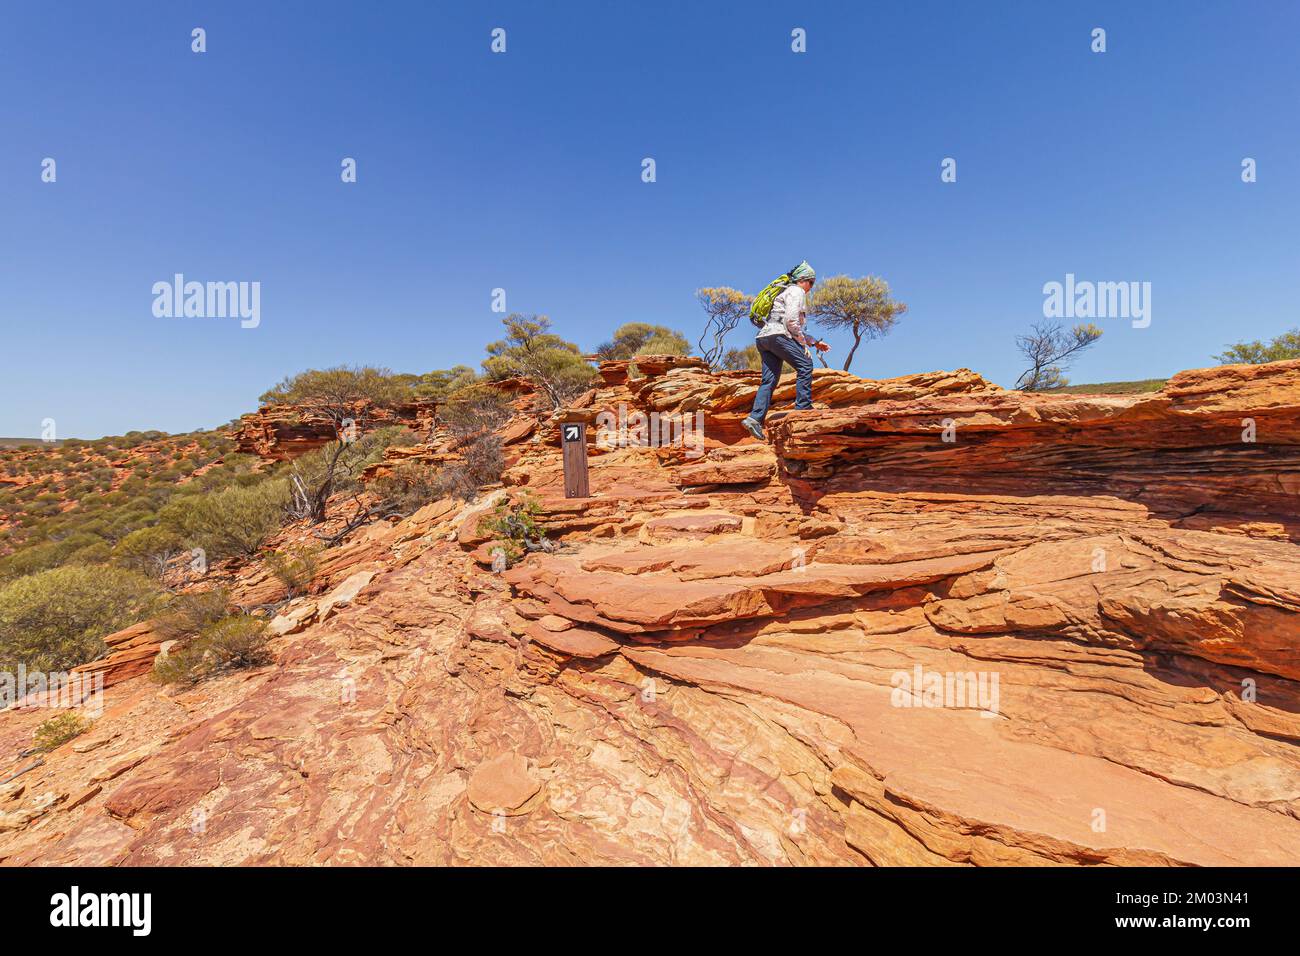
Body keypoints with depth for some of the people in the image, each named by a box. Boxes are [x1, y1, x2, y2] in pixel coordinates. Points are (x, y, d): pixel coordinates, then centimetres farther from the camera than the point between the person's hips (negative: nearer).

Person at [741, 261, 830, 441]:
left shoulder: (789, 292, 34)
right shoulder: (797, 292, 3)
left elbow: (795, 329, 34)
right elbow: (791, 321, -13)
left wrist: (814, 343, 30)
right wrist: (804, 344, -5)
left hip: (763, 338, 10)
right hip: (777, 335, -9)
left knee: (769, 380, 1)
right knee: (805, 365, -8)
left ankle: (754, 418, -11)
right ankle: (803, 408, -11)